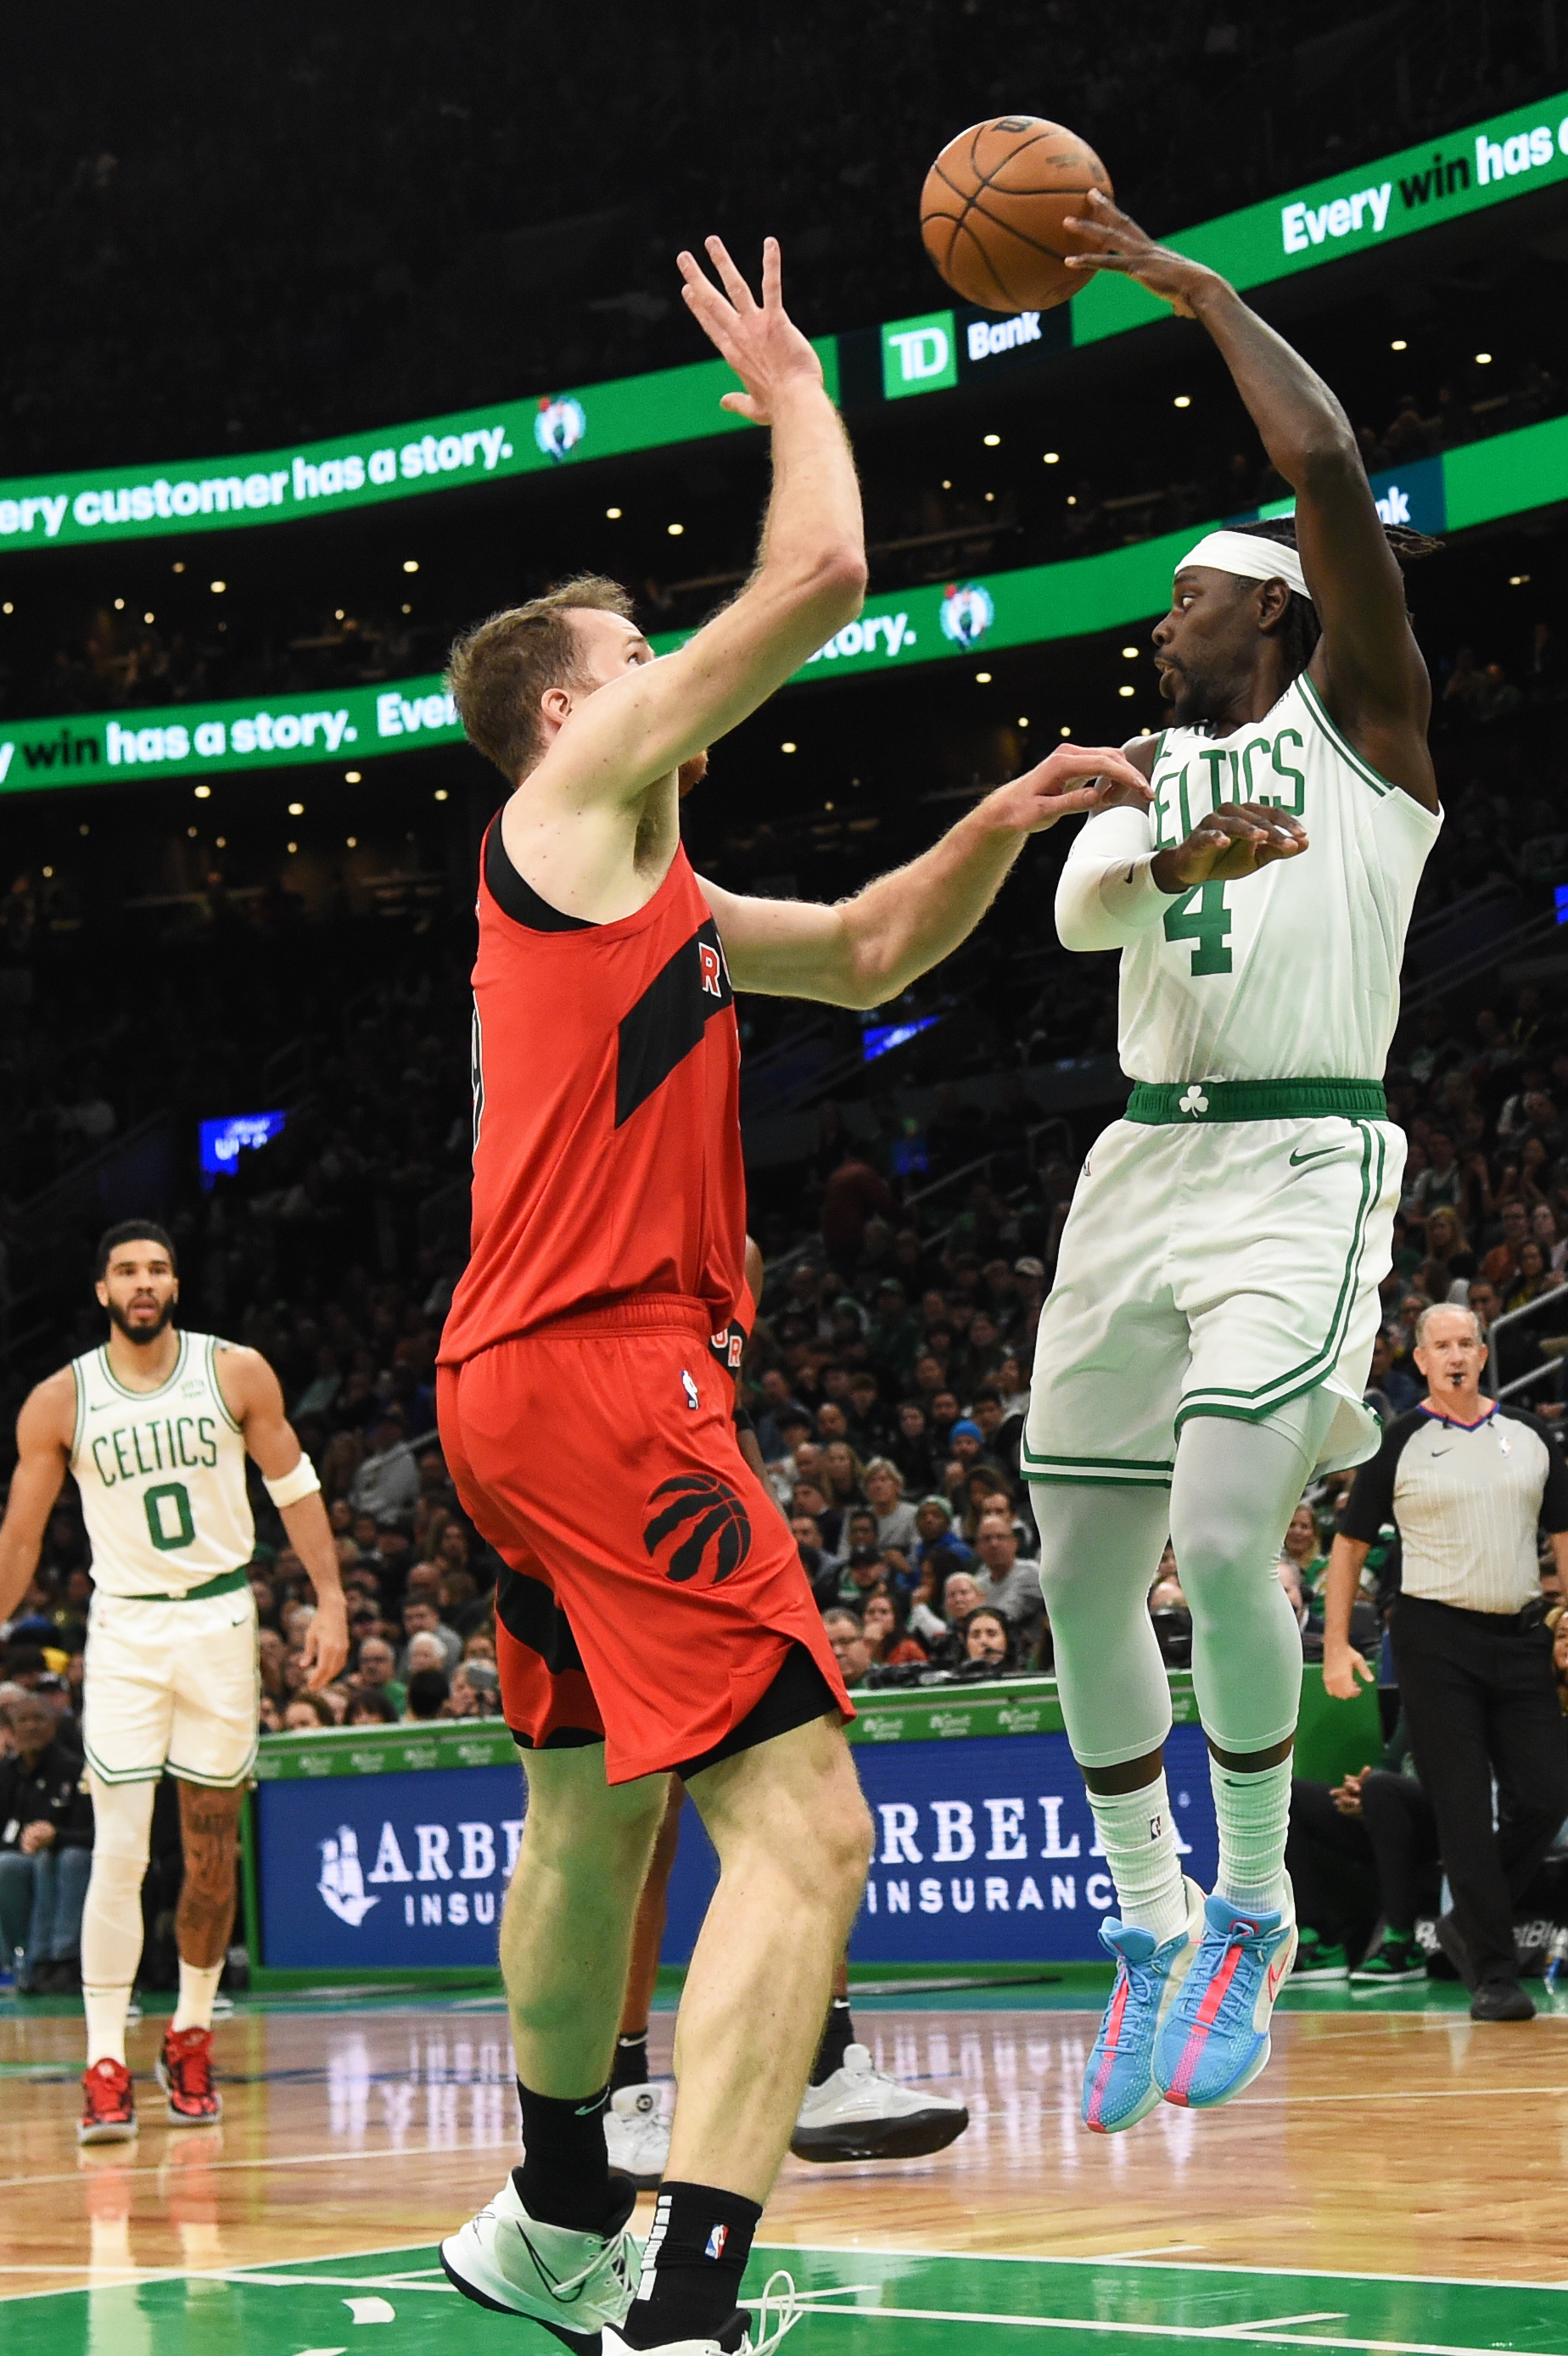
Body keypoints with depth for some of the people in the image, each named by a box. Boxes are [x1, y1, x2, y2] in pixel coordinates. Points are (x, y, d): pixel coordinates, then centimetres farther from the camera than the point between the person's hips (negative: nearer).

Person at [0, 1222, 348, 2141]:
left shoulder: (237, 1373, -3)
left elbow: (295, 1487, 3)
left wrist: (330, 1599, -4)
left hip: (221, 1622, 1)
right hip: (125, 1628, -1)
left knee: (213, 1849, 8)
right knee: (120, 1853, -12)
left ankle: (191, 2038, 24)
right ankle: (107, 2066, -11)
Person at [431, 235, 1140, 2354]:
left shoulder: (644, 885, 24)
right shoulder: (578, 784, -2)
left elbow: (868, 954, 29)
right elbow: (822, 576, -8)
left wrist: (1002, 821, 13)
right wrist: (793, 387, 9)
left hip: (528, 1384, 11)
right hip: (601, 1375, -11)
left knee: (599, 1810, 25)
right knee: (800, 1825, -19)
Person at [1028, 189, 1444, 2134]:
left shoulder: (1359, 727, 4)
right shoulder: (1147, 771, 20)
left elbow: (1331, 472, -10)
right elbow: (1074, 910, -4)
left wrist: (1208, 294, -1)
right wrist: (1172, 863, -26)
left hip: (1301, 1167, -6)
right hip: (1142, 1168, 6)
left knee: (1223, 1539, -21)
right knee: (1080, 1573, 4)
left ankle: (1255, 1908, -2)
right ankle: (1151, 1925, 19)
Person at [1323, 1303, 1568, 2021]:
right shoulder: (1400, 1443, 0)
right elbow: (1350, 1544, 5)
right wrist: (1336, 1645, -2)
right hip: (1435, 1637, -4)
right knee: (1462, 1811, -5)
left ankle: (1467, 1924, 21)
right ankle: (1492, 1973, 0)